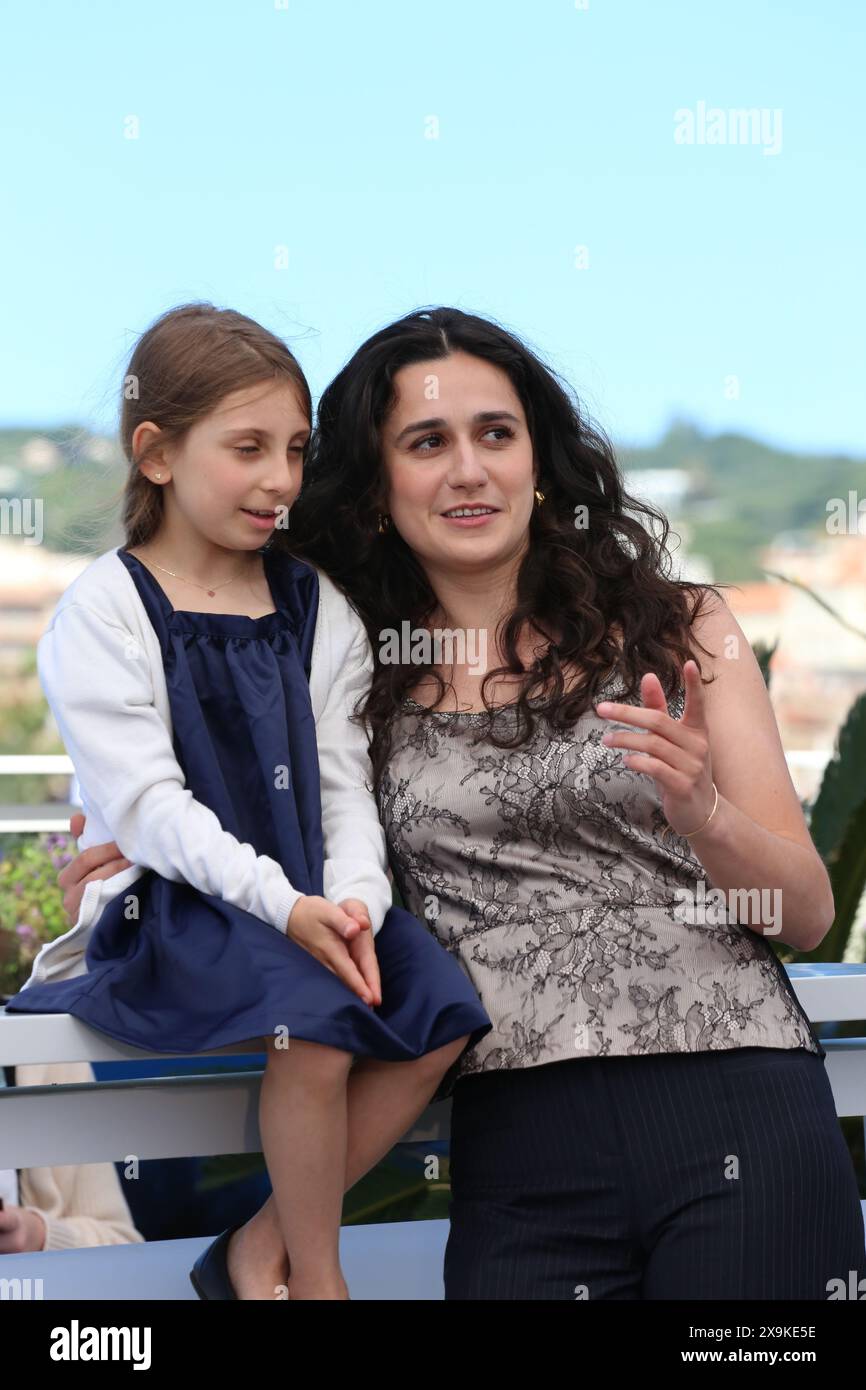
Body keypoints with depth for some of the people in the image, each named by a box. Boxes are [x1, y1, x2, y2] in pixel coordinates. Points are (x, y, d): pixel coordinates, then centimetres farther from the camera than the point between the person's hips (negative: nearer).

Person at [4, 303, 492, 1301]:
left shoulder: (318, 609, 12)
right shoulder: (105, 610, -4)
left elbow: (343, 783, 7)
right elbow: (143, 804, -13)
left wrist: (354, 898, -14)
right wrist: (281, 906, -23)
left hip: (311, 898, 6)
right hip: (165, 905, -5)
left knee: (445, 1012, -18)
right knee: (312, 1015, -31)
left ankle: (263, 1247, -7)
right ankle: (318, 1280, -10)